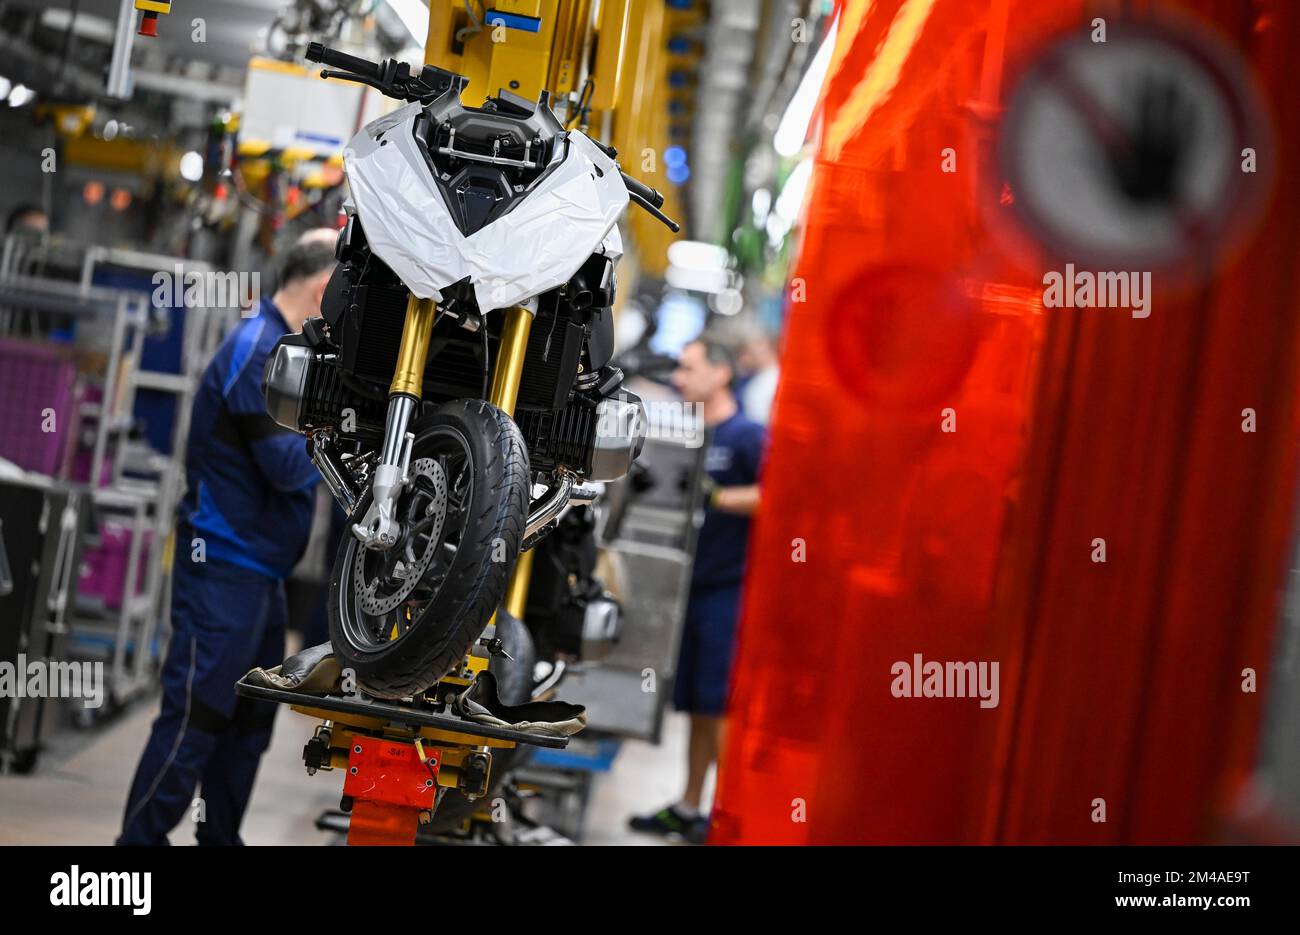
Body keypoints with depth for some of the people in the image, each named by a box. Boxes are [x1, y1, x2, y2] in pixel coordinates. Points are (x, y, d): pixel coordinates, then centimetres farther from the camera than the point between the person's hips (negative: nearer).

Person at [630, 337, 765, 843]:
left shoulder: (746, 435, -8)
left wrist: (716, 496, -23)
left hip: (730, 588, -7)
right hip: (691, 587, 7)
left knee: (721, 706, -7)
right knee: (696, 707, 13)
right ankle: (687, 809, 20)